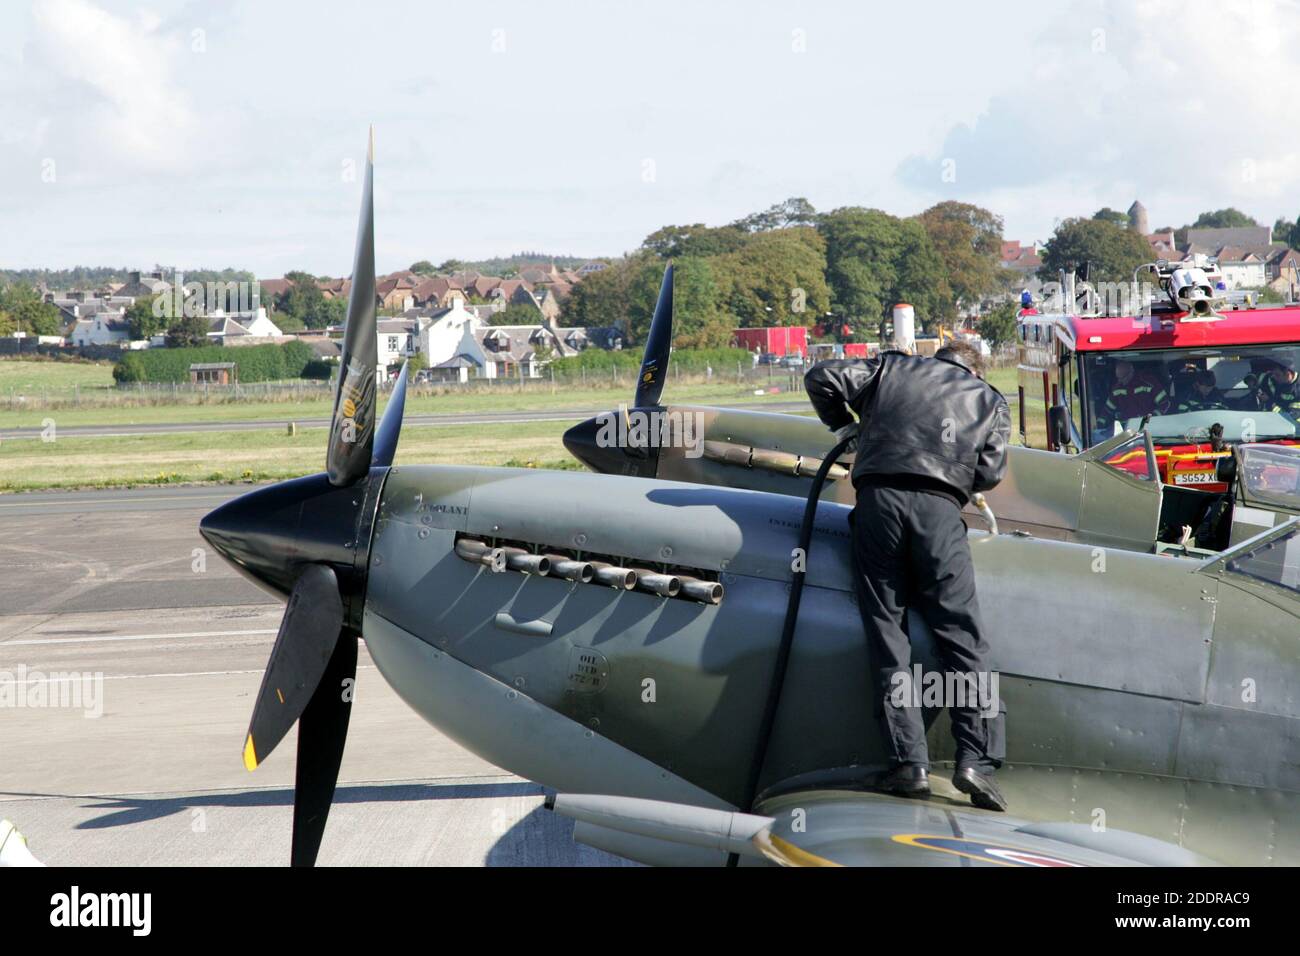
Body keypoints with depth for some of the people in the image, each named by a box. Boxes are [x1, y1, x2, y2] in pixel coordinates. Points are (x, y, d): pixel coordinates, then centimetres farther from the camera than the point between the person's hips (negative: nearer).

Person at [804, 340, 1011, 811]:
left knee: (887, 636, 2)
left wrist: (846, 427, 29)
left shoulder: (892, 367, 26)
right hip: (939, 508, -1)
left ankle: (909, 763, -5)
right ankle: (976, 758, -8)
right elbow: (989, 472, 12)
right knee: (962, 638, 3)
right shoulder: (990, 400, 25)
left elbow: (822, 377, 16)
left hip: (878, 498, 1)